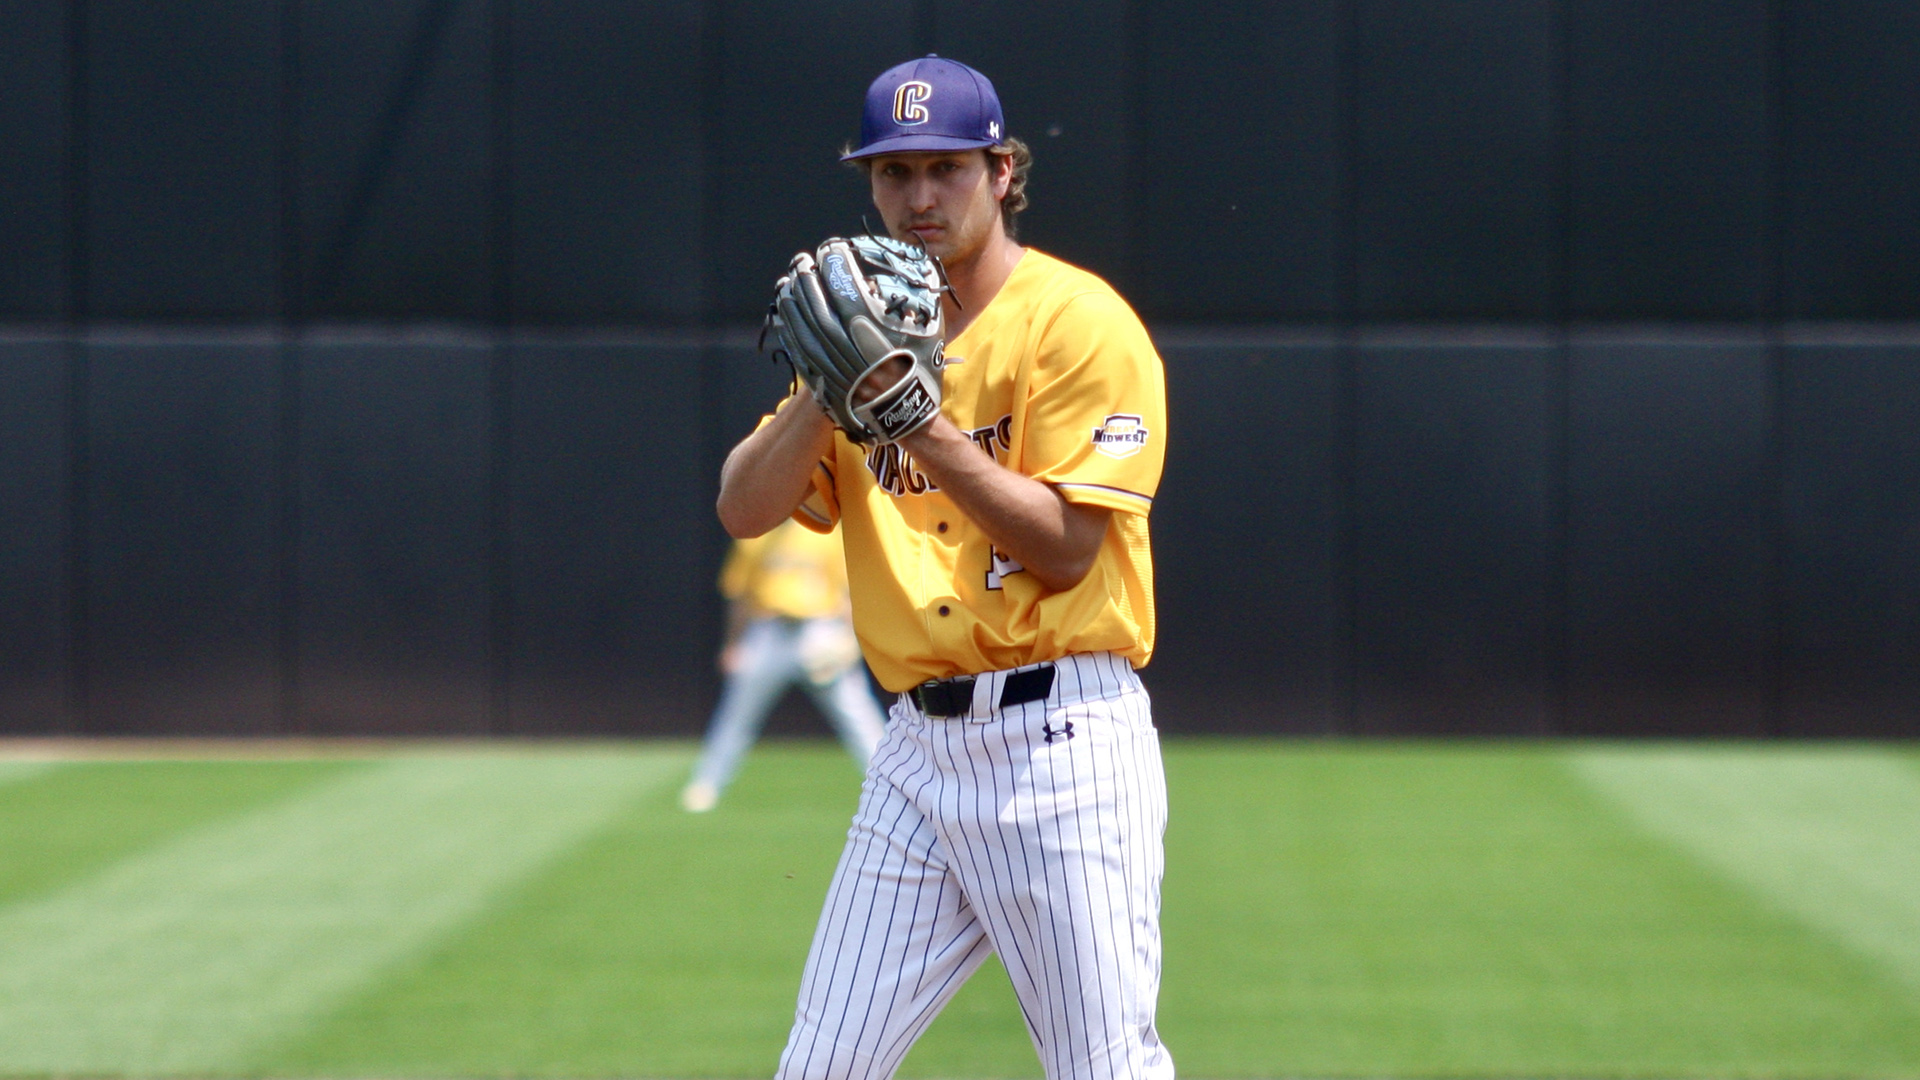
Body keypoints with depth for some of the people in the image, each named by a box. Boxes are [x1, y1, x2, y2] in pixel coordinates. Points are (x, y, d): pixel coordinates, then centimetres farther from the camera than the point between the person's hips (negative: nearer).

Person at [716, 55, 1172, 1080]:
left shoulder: (1078, 321, -5)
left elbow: (1066, 549, -13)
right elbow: (743, 509, 6)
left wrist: (924, 426, -20)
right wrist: (828, 390, -9)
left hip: (1060, 738, -6)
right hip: (918, 745, 6)